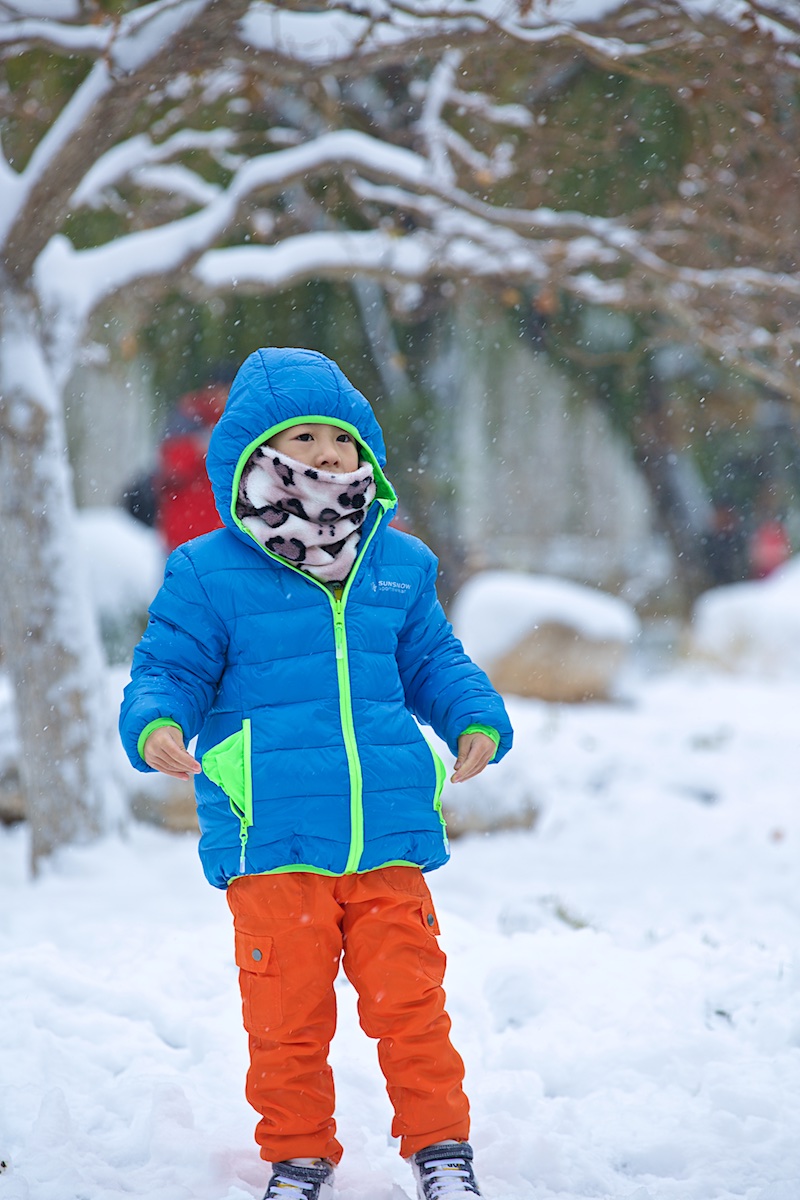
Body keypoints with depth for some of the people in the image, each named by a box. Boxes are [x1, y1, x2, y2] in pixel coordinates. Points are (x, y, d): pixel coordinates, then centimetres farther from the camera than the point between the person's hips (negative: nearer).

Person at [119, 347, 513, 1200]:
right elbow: (169, 670, 0)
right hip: (271, 842, -2)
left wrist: (476, 720, 2)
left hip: (387, 838, 2)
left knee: (409, 1000, 2)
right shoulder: (209, 575, -2)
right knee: (288, 1011, 5)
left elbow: (432, 661, 19)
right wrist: (156, 724, -21)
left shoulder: (399, 566, 10)